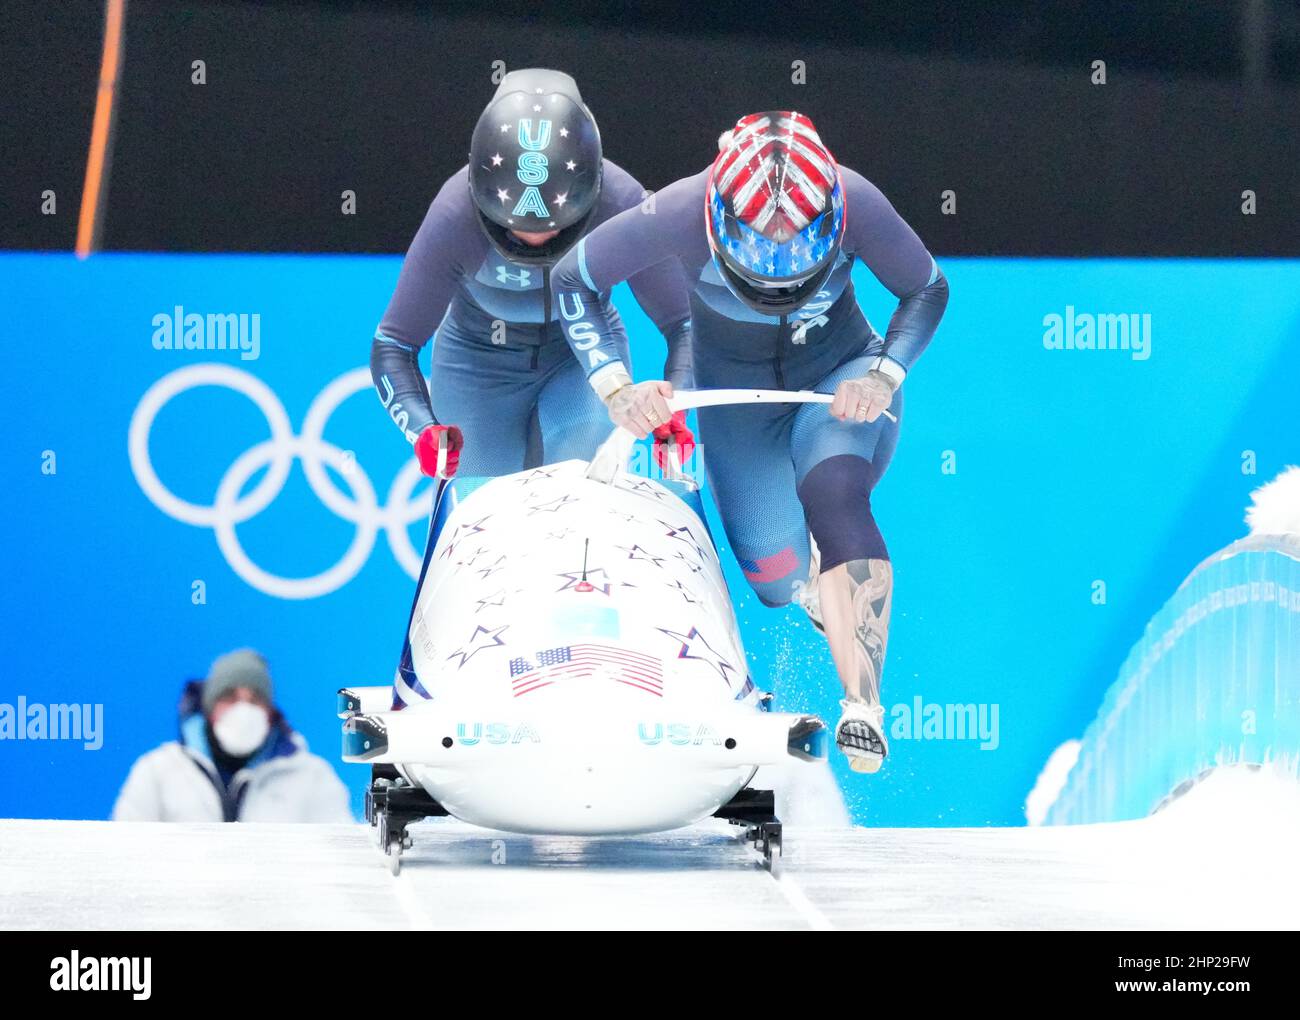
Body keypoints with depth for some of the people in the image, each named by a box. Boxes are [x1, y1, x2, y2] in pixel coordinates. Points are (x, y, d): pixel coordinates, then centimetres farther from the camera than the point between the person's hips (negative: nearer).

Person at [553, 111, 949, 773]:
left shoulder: (855, 204, -28)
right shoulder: (682, 214, -30)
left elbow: (926, 291, -8)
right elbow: (572, 282, -15)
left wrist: (884, 377, -22)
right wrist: (616, 387, -24)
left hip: (840, 375, -1)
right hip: (736, 390, 1)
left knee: (834, 492, -33)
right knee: (778, 580, -10)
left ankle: (864, 705, -33)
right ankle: (821, 568, 31)